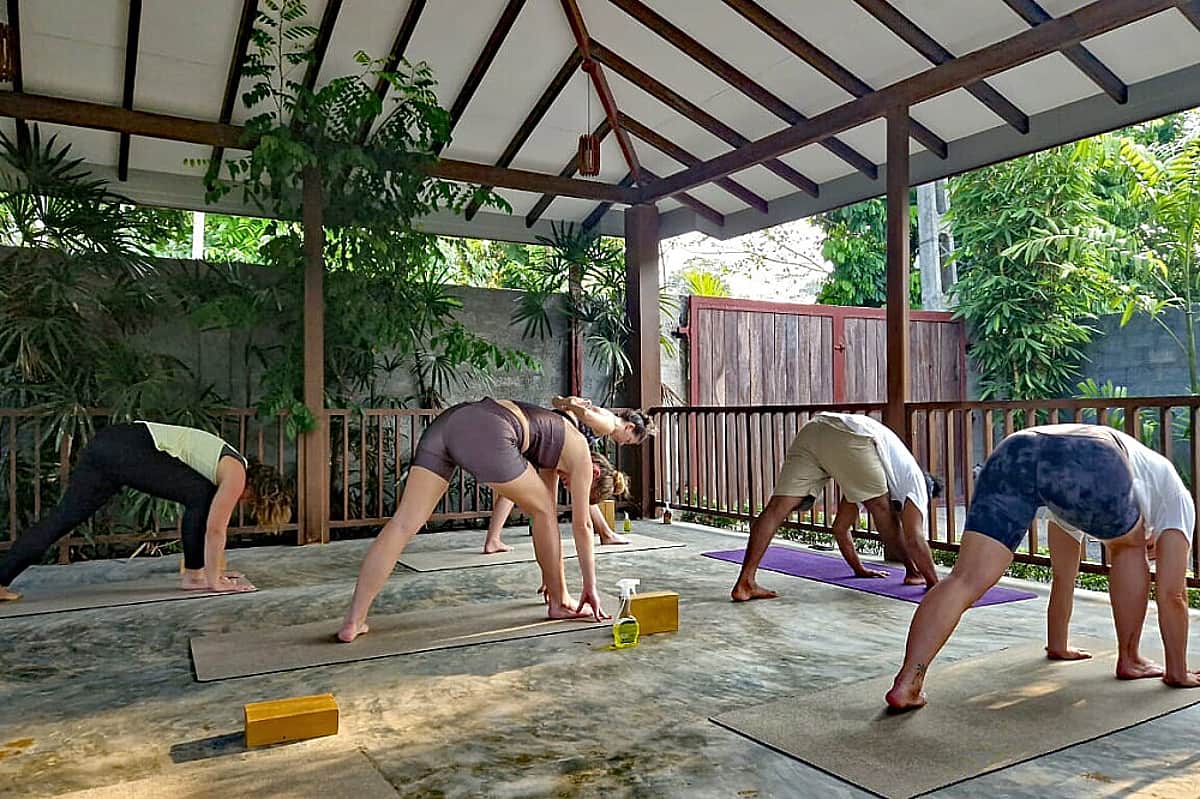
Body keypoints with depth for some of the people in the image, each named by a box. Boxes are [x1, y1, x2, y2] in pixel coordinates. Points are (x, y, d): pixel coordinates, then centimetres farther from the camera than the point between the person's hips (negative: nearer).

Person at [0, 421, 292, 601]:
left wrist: (212, 570, 34)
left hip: (107, 444, 9)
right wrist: (214, 580, 5)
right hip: (127, 449, -9)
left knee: (64, 517, 10)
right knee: (201, 497, -4)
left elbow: (207, 526, 30)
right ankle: (193, 576, 4)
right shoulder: (236, 476, -3)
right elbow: (214, 530, -4)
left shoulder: (229, 466, 23)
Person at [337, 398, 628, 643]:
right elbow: (582, 525, 19)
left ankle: (354, 621, 1)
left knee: (404, 522, 3)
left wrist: (551, 576, 48)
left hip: (447, 422, 8)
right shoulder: (580, 453, 18)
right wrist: (590, 587, 28)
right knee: (542, 510, 14)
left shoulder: (555, 452, 37)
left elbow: (548, 517, 42)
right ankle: (559, 603, 25)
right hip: (486, 434, -8)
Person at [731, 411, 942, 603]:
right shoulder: (914, 479, 25)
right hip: (849, 436, -6)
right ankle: (913, 572, 29)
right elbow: (914, 539, 13)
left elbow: (840, 528, 46)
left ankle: (745, 583, -12)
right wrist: (935, 585, 21)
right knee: (883, 513, 17)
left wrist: (859, 569, 55)